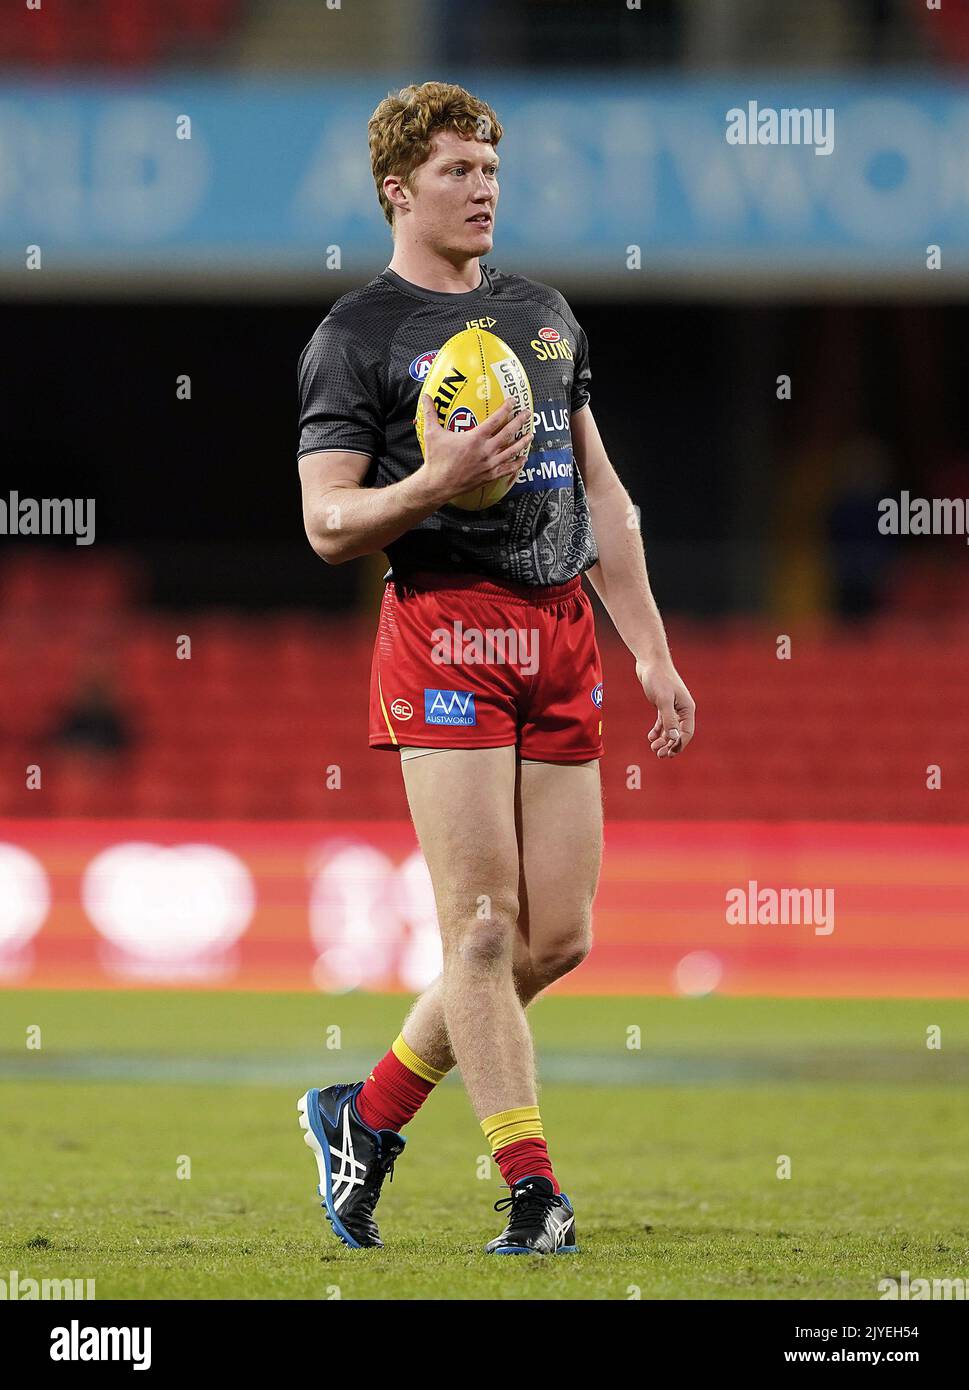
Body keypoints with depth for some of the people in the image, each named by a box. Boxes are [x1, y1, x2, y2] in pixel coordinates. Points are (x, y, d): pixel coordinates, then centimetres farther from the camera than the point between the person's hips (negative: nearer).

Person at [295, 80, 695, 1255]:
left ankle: (367, 1115, 20)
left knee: (558, 937, 3)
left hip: (562, 630, 7)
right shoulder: (356, 335, 0)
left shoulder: (544, 313, 20)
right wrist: (434, 484, -23)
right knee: (483, 925, -9)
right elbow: (327, 524, -5)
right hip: (445, 628, -6)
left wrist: (651, 649, 17)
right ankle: (531, 1192, -8)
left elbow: (599, 490, 22)